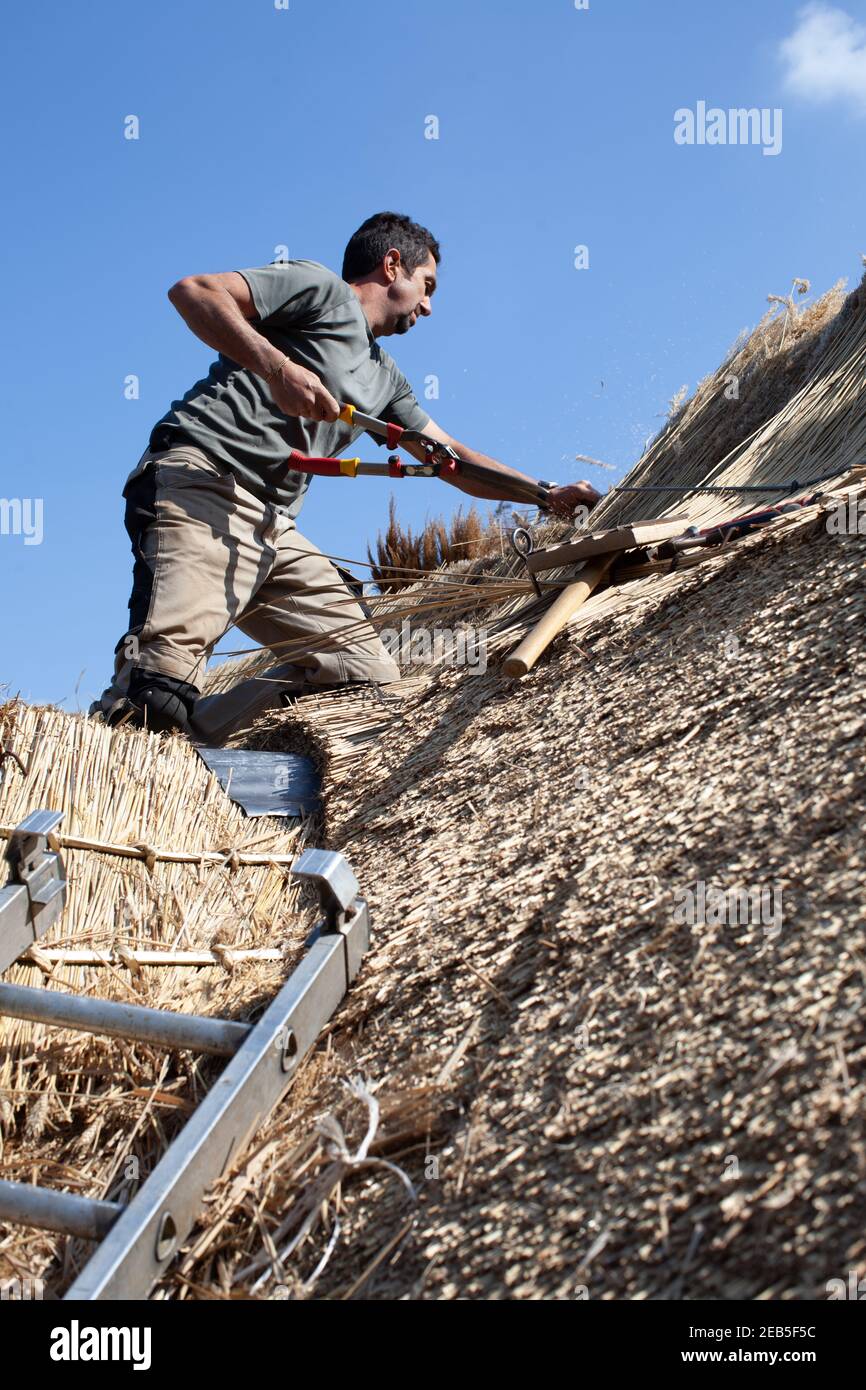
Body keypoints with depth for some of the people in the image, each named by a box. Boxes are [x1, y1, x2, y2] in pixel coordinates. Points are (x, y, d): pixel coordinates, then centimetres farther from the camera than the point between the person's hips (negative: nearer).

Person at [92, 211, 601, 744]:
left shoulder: (385, 377, 29)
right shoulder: (322, 287, 5)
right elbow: (192, 291, -6)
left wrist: (549, 494, 30)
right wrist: (276, 366, -20)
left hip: (274, 528, 9)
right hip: (200, 483, -8)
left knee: (372, 673, -5)